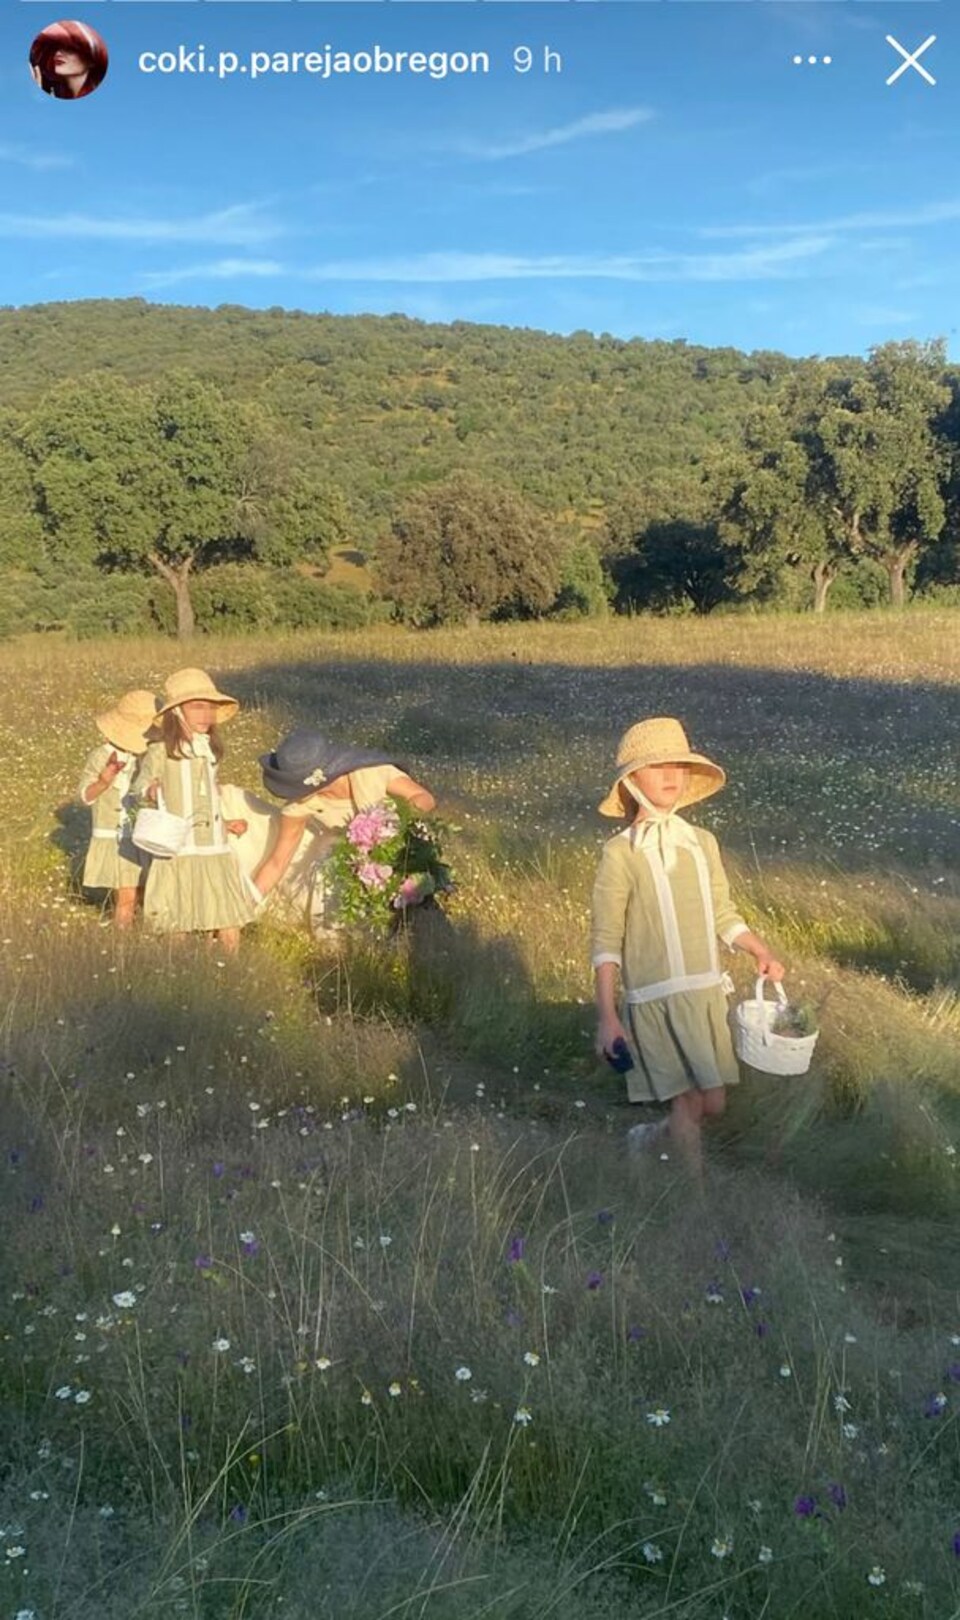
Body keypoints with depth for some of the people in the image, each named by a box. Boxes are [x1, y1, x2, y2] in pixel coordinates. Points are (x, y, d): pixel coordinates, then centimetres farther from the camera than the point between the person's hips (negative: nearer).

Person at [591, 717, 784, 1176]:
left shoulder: (703, 842, 6)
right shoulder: (621, 853, -9)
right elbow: (606, 943, -8)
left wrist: (762, 952, 3)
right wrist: (607, 1017, -11)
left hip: (707, 991, 6)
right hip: (655, 998, -5)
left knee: (713, 1103, 10)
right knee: (691, 1099, -3)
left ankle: (651, 1139, 36)